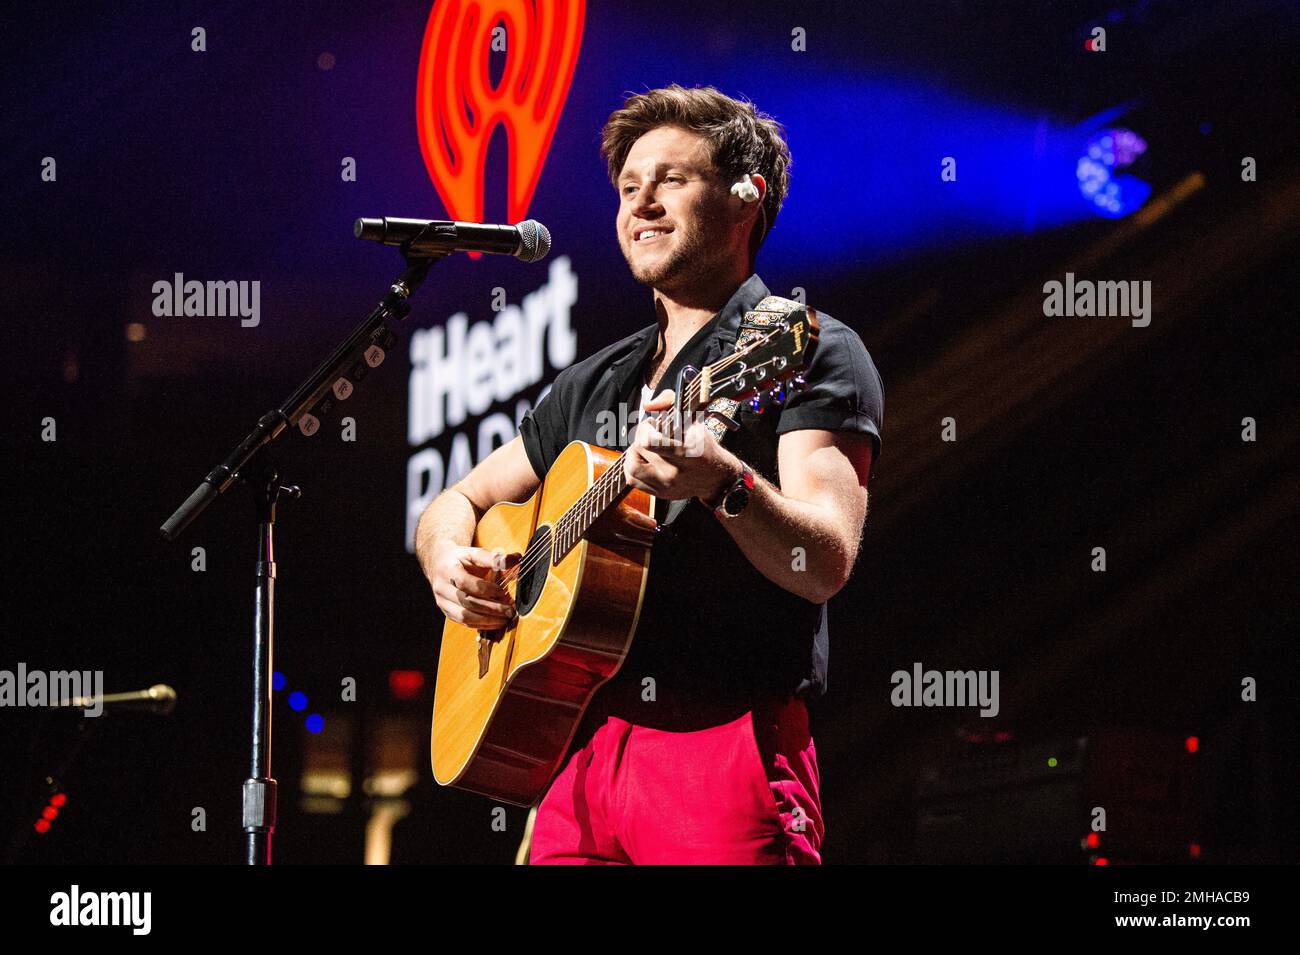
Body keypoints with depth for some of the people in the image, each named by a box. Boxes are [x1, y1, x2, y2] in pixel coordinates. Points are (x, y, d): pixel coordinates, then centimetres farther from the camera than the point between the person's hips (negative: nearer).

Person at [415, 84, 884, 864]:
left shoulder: (811, 352, 0)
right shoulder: (595, 384, 21)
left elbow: (826, 564, -13)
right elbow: (460, 501, 28)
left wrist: (724, 484, -32)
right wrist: (448, 559, 5)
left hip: (727, 748, -6)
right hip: (580, 752, 6)